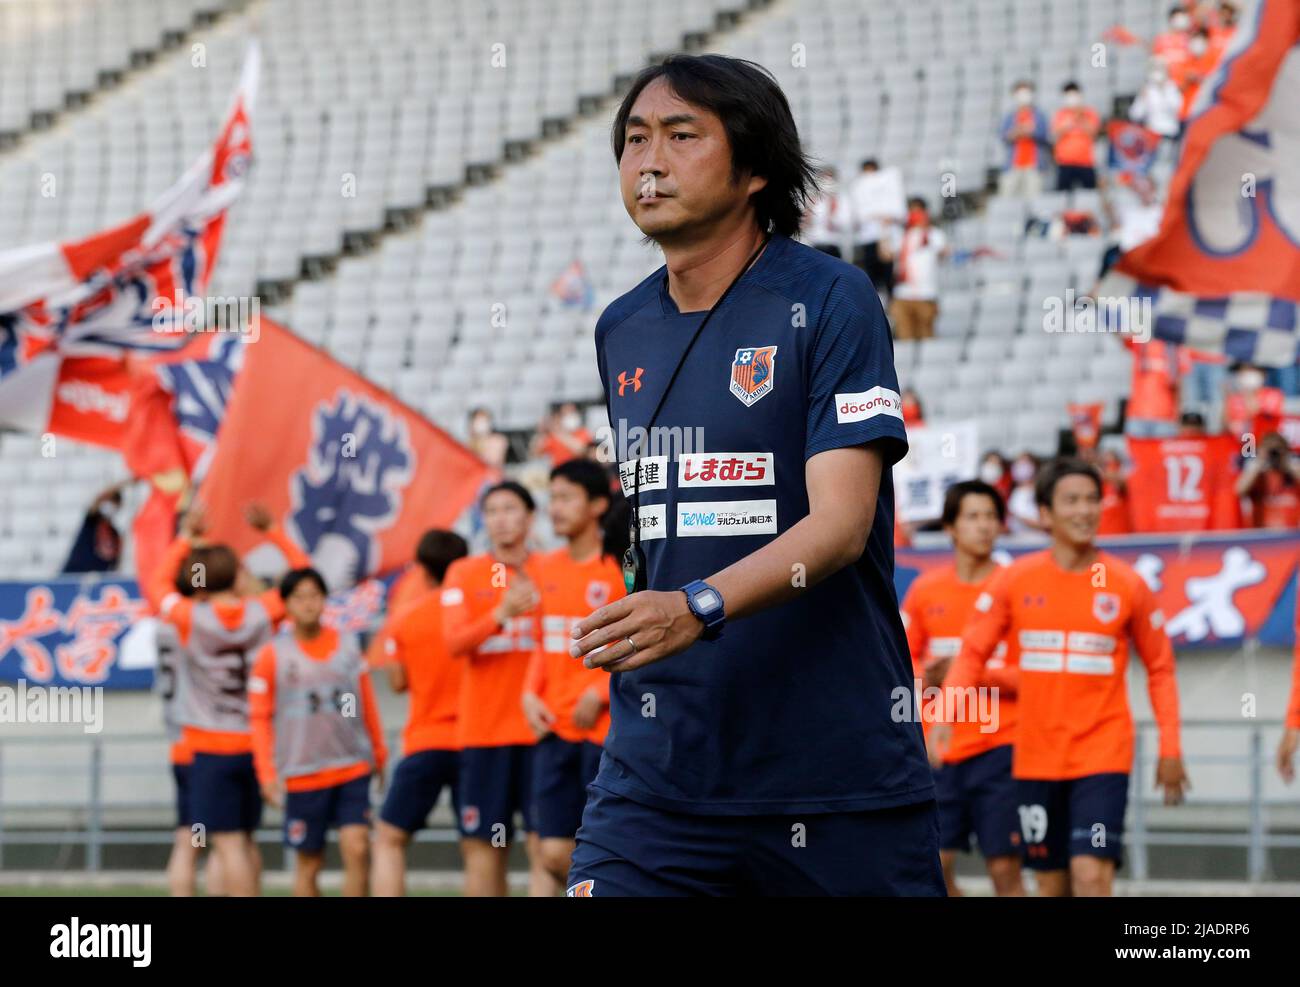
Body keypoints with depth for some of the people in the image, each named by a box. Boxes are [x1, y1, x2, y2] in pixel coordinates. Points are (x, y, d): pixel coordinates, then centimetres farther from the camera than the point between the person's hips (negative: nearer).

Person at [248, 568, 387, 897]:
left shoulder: (349, 645, 6)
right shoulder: (273, 655, -1)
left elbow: (367, 703, 14)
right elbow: (260, 718, 0)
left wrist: (379, 754, 16)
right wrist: (267, 774, -6)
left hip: (353, 769, 1)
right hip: (301, 776, -1)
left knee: (357, 848, -12)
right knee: (308, 863, 5)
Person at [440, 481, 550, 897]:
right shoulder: (464, 573, 7)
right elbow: (454, 642, -5)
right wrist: (502, 613, -20)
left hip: (538, 727, -2)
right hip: (482, 730, 2)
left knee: (543, 846, -10)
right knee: (481, 846, 3)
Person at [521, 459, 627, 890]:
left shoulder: (620, 568, -9)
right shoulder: (548, 568, 11)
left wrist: (599, 694, -17)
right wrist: (531, 694, 5)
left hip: (606, 727, -6)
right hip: (556, 726, 6)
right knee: (555, 852, 3)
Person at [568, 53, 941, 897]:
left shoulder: (830, 300, -7)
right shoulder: (623, 330, 13)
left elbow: (840, 523, -17)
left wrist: (696, 608, -31)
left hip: (838, 772, -4)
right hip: (655, 774, 5)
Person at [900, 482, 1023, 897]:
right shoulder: (925, 589, 6)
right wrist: (927, 677, -6)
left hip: (999, 748, -3)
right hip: (938, 749, 3)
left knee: (1004, 866, -5)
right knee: (935, 864, 1)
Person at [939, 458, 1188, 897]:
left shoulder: (1126, 584, -1)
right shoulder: (1014, 580, 0)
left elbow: (1160, 668, 7)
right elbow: (972, 652, 1)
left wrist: (1169, 748, 3)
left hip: (1103, 756, -2)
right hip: (1035, 757, 2)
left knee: (1091, 874, -16)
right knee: (1052, 883, 9)